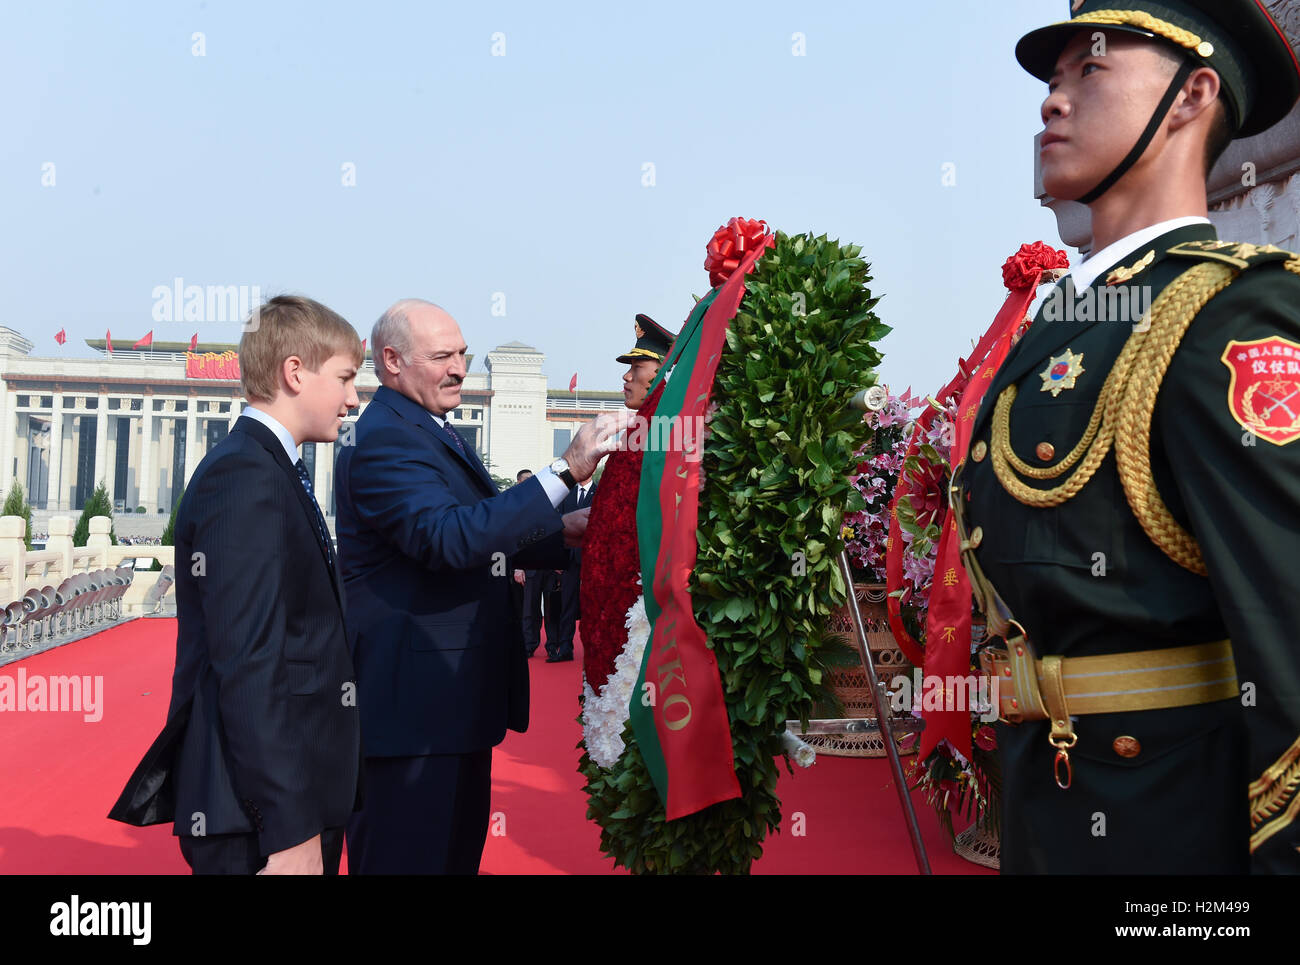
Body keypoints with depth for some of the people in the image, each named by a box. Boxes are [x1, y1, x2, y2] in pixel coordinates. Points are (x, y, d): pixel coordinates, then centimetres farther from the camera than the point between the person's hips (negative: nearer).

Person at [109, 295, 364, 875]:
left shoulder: (270, 471, 14)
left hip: (295, 797, 9)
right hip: (262, 811, -9)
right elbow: (248, 664, -22)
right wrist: (290, 830, -23)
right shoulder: (245, 477, -16)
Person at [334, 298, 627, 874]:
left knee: (458, 851, 19)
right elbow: (447, 538, -31)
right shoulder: (384, 439, -17)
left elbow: (479, 534, 20)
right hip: (412, 698, -10)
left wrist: (559, 534, 2)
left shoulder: (434, 431, 16)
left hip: (452, 695, 10)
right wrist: (565, 471, -32)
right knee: (411, 855, -1)